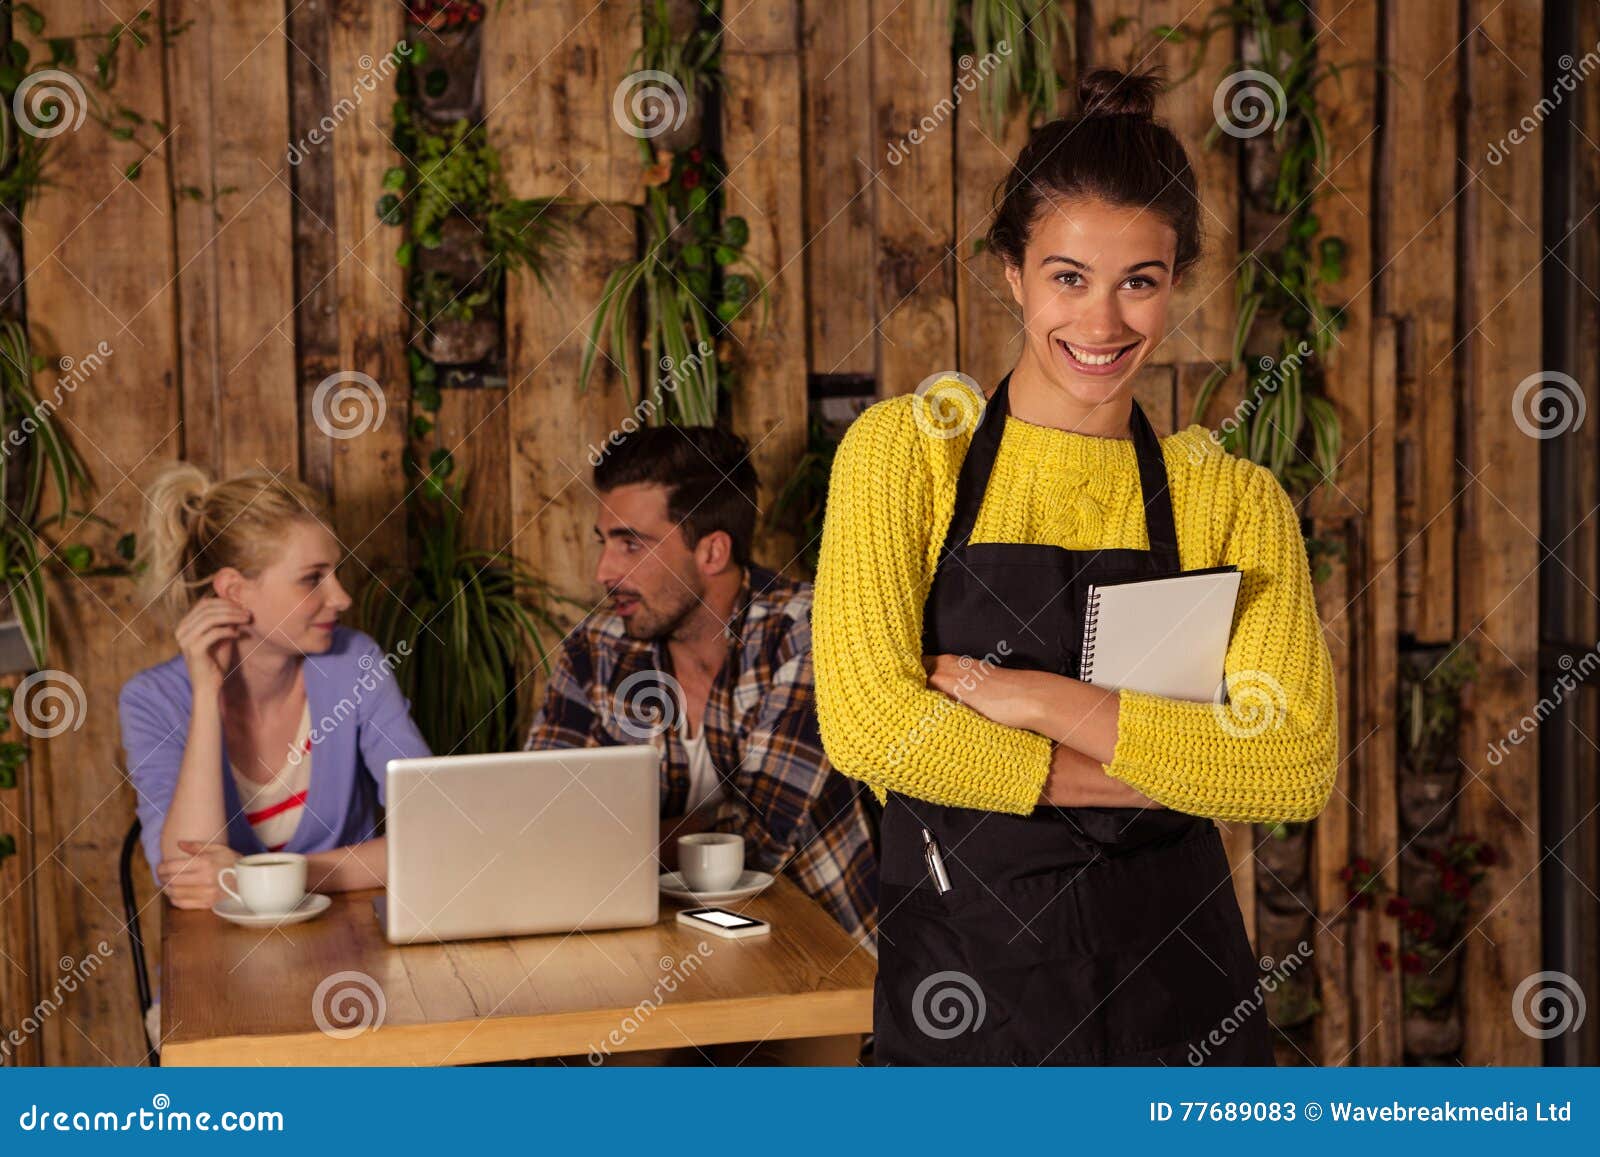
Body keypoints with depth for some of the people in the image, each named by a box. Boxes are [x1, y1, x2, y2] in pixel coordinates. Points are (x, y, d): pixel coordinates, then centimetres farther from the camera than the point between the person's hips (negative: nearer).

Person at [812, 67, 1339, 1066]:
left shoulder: (1234, 497, -1)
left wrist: (1046, 701, -19)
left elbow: (1300, 768, -12)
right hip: (957, 990, -1)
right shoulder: (908, 448, -5)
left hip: (1178, 1003, 2)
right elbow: (865, 720, -17)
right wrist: (1142, 771, -13)